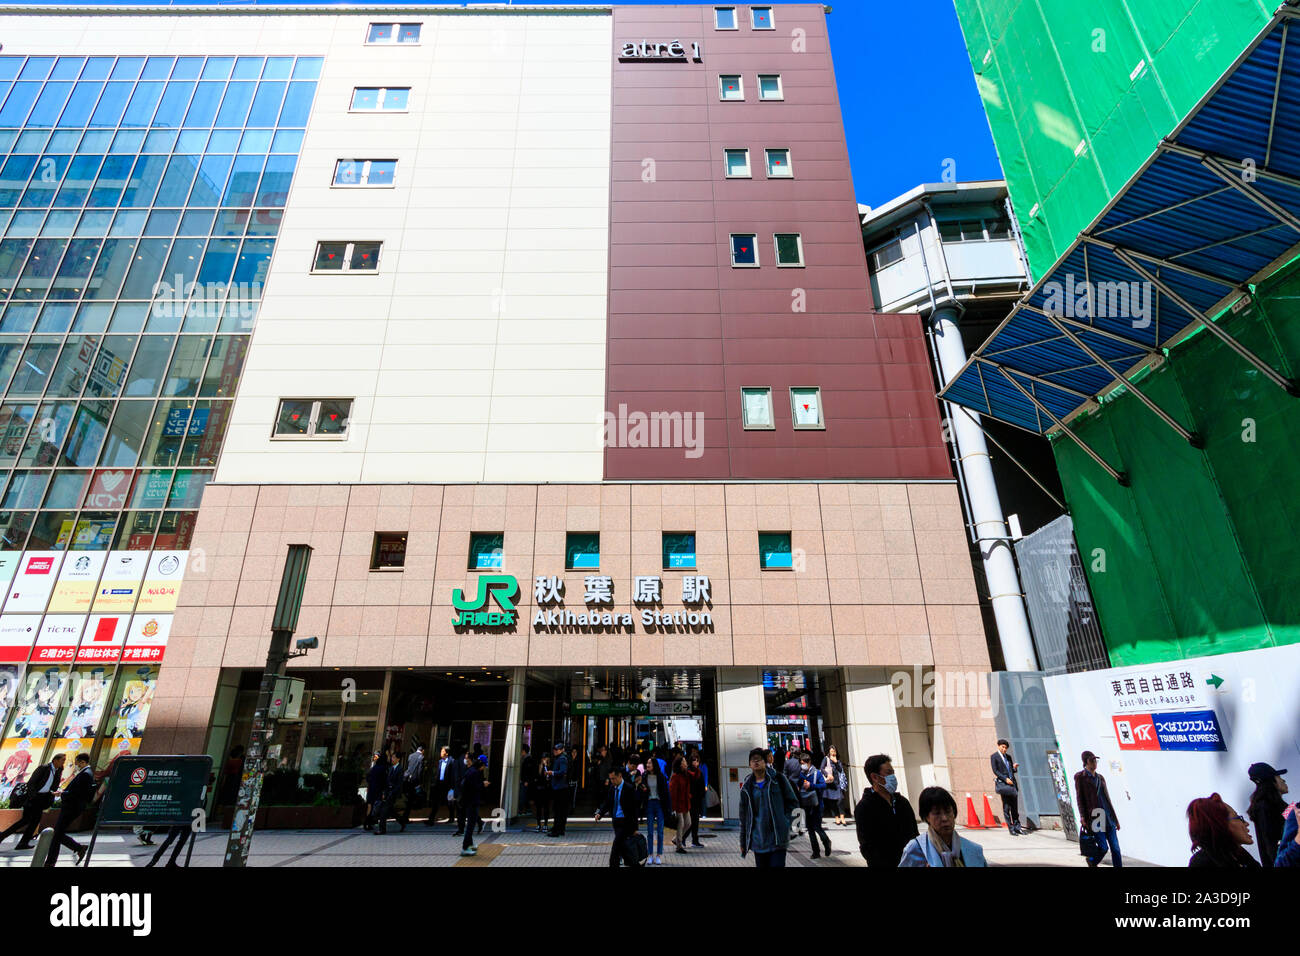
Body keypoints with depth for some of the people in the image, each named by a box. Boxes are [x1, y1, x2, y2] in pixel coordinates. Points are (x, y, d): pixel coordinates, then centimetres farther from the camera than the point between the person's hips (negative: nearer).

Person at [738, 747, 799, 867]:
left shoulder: (778, 778, 0)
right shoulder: (747, 786, 7)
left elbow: (793, 802, 4)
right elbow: (744, 816, 13)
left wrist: (784, 820, -7)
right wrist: (743, 842, 14)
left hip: (777, 839, -3)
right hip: (758, 840, 3)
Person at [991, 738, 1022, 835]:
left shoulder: (1008, 757, 17)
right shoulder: (994, 756, -2)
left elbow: (1012, 771, 21)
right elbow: (995, 771, -8)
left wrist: (1014, 767, -1)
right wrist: (1005, 779, -16)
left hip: (1012, 783, 6)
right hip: (1002, 783, -6)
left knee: (1015, 807, 7)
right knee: (1006, 807, -3)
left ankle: (1017, 827, 16)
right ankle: (1011, 828, 2)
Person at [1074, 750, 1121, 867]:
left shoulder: (1100, 778, 18)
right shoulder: (1080, 777, 0)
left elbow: (1108, 798, 20)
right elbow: (1079, 797, -4)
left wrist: (1115, 818, 16)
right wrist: (1082, 816, -13)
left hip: (1107, 817, 6)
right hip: (1094, 817, -6)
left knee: (1115, 847, 1)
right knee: (1103, 847, -8)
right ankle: (1091, 861, 20)